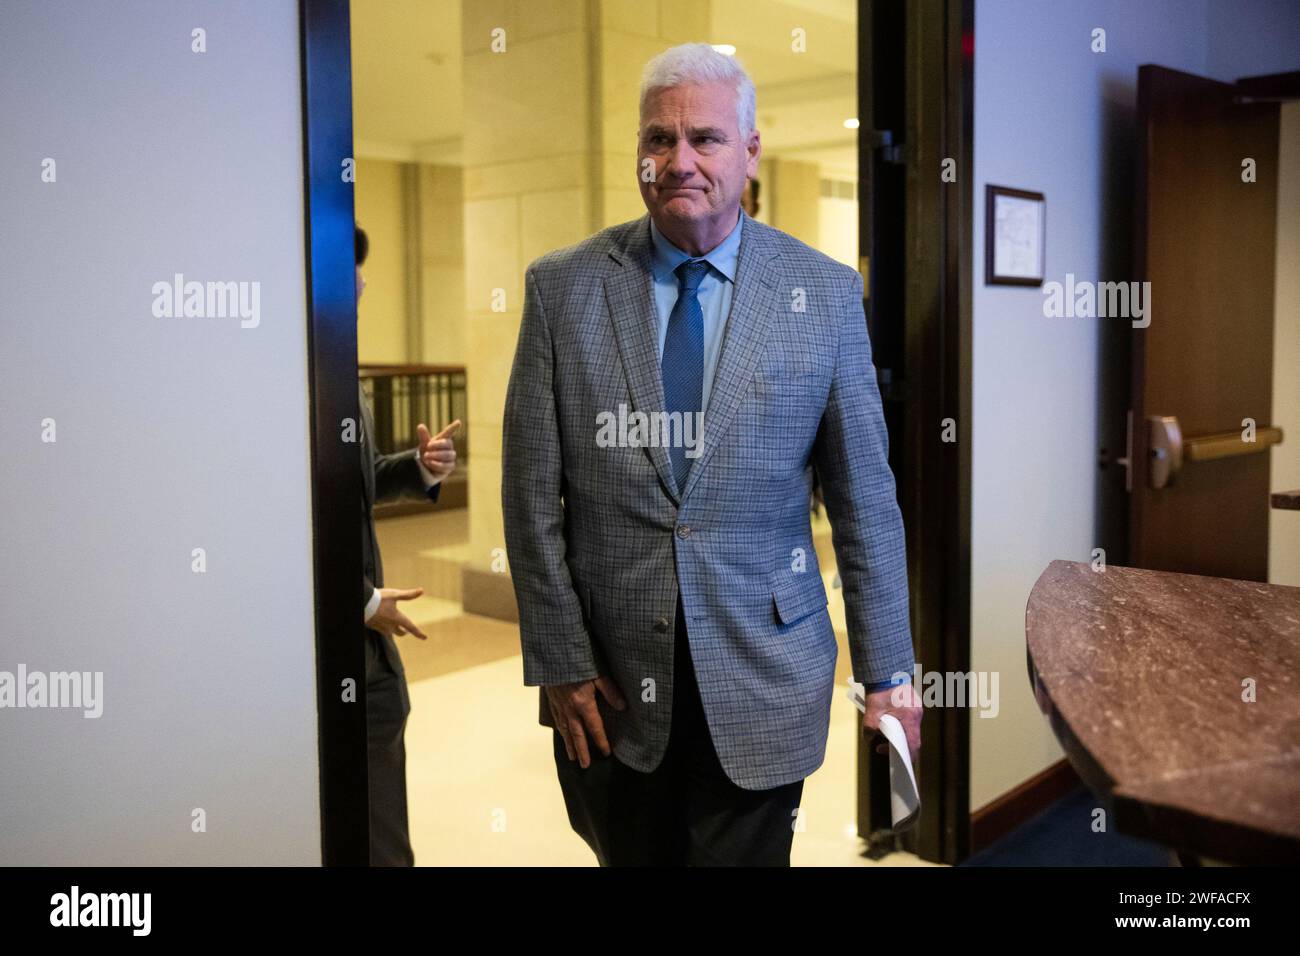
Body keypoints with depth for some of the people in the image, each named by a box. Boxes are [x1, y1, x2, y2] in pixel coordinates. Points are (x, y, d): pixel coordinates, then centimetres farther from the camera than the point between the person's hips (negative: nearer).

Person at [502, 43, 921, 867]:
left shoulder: (827, 293, -4)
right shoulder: (562, 288, -3)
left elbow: (866, 499, -1)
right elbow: (533, 496, -2)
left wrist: (888, 674, 0)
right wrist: (559, 662, -3)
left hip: (760, 681, -1)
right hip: (610, 680, 1)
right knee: (628, 855, 19)